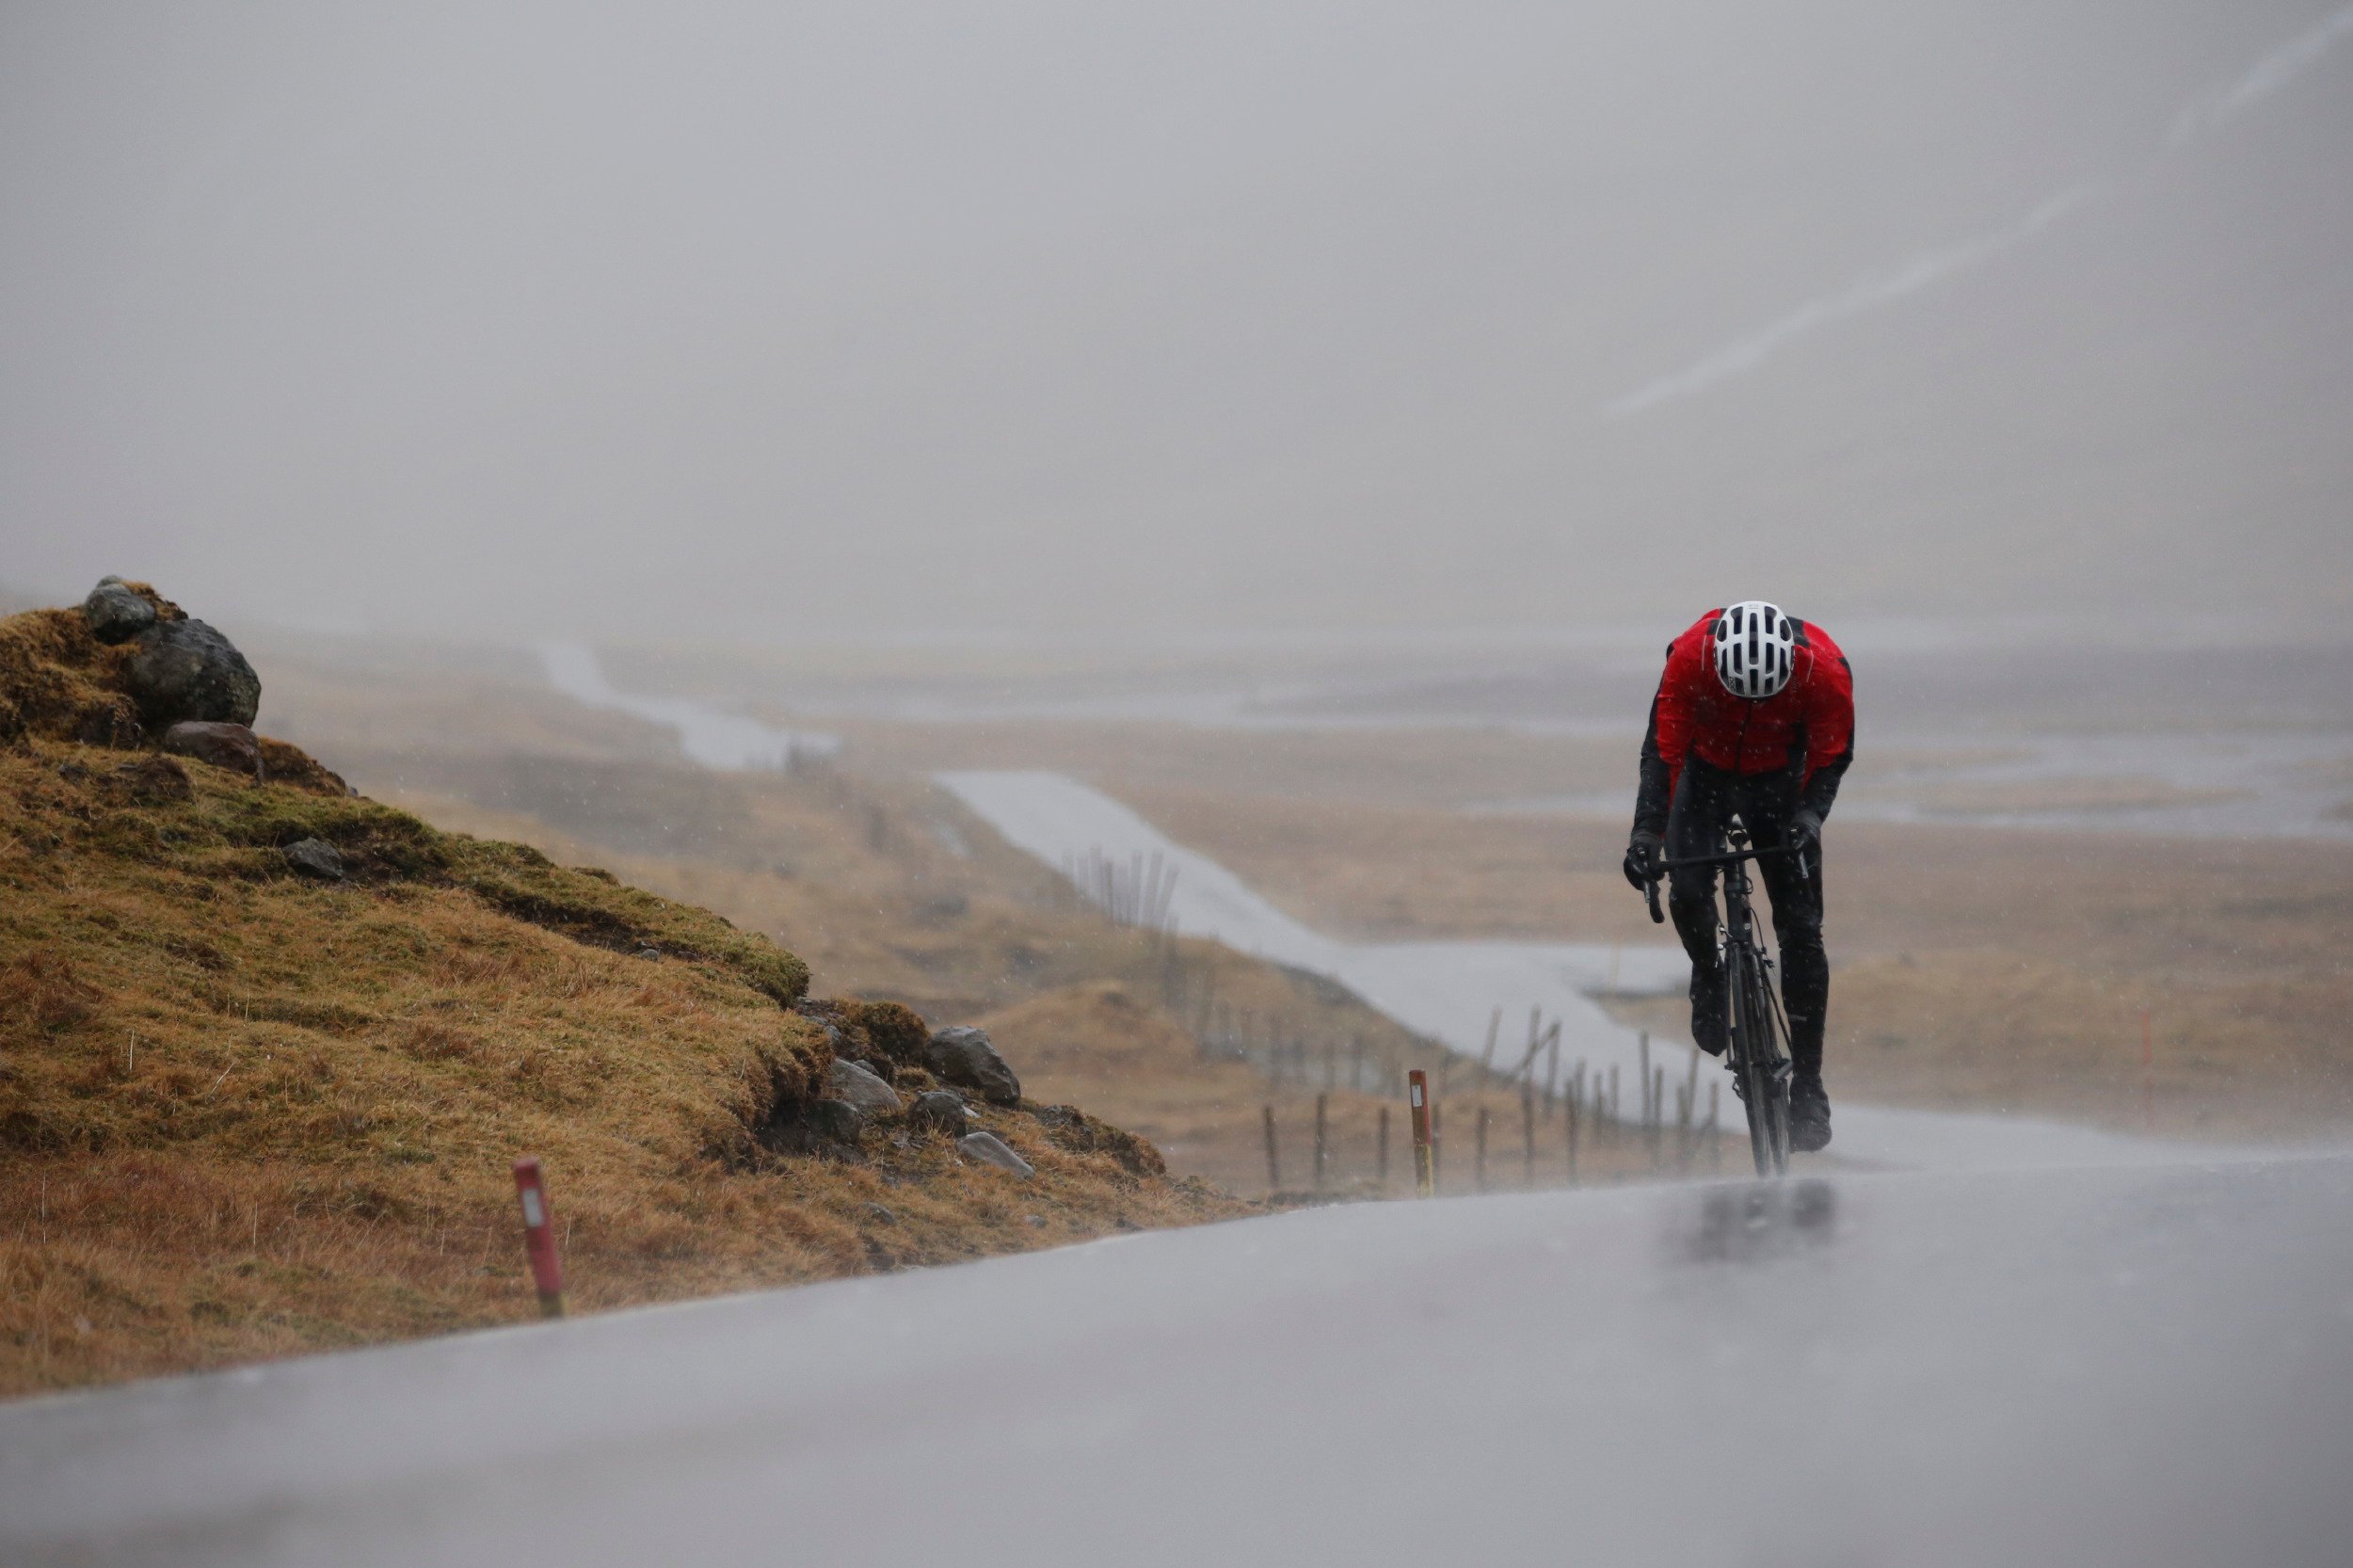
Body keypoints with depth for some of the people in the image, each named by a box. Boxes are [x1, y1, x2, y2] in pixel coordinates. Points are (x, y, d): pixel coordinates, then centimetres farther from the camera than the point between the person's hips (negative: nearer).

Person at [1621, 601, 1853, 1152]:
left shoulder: (1824, 668, -30)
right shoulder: (1690, 657, -32)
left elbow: (1832, 754, -15)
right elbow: (1663, 749, -23)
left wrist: (1809, 815, -32)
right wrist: (1646, 831, -33)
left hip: (1779, 778, 0)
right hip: (1706, 772, 0)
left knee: (1801, 928, -8)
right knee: (1688, 894, -23)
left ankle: (1807, 1085, -1)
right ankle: (1709, 979, 12)